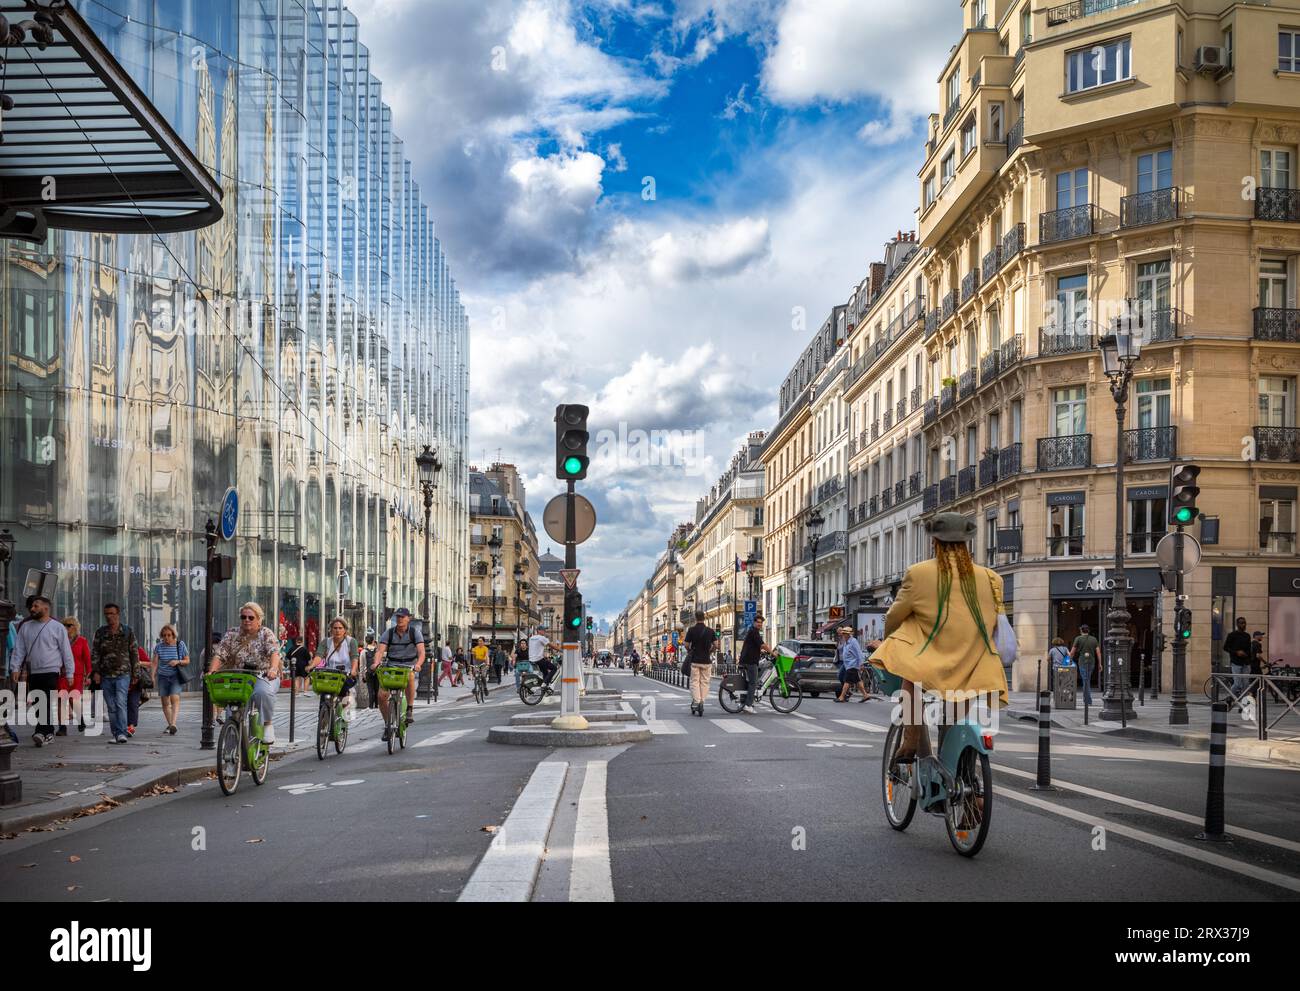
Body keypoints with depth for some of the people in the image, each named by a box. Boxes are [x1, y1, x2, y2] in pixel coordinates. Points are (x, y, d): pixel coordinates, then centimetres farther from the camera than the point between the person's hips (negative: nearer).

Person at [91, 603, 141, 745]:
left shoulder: (127, 632, 5)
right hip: (105, 676, 3)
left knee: (121, 703, -17)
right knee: (111, 707, 4)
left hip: (123, 674, -3)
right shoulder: (100, 633, 8)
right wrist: (95, 671, -7)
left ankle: (121, 733, -20)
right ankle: (115, 734, 9)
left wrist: (135, 674, 5)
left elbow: (134, 654, 8)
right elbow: (94, 653, 6)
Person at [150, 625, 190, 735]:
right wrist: (153, 676, -16)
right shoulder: (159, 646, 1)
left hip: (176, 676, -2)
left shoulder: (180, 645, -1)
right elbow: (154, 662, -2)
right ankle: (169, 724, 18)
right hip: (162, 676, 2)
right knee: (164, 702, 4)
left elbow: (187, 661, 5)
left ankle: (173, 724, -29)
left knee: (175, 698, -19)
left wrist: (178, 662, -15)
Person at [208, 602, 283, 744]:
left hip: (264, 676, -3)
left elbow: (274, 652, -17)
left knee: (262, 691, -37)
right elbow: (219, 655, -1)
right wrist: (211, 671, -21)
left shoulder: (266, 634, 1)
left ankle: (268, 725, -17)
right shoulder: (231, 635, 9)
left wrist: (273, 668, -38)